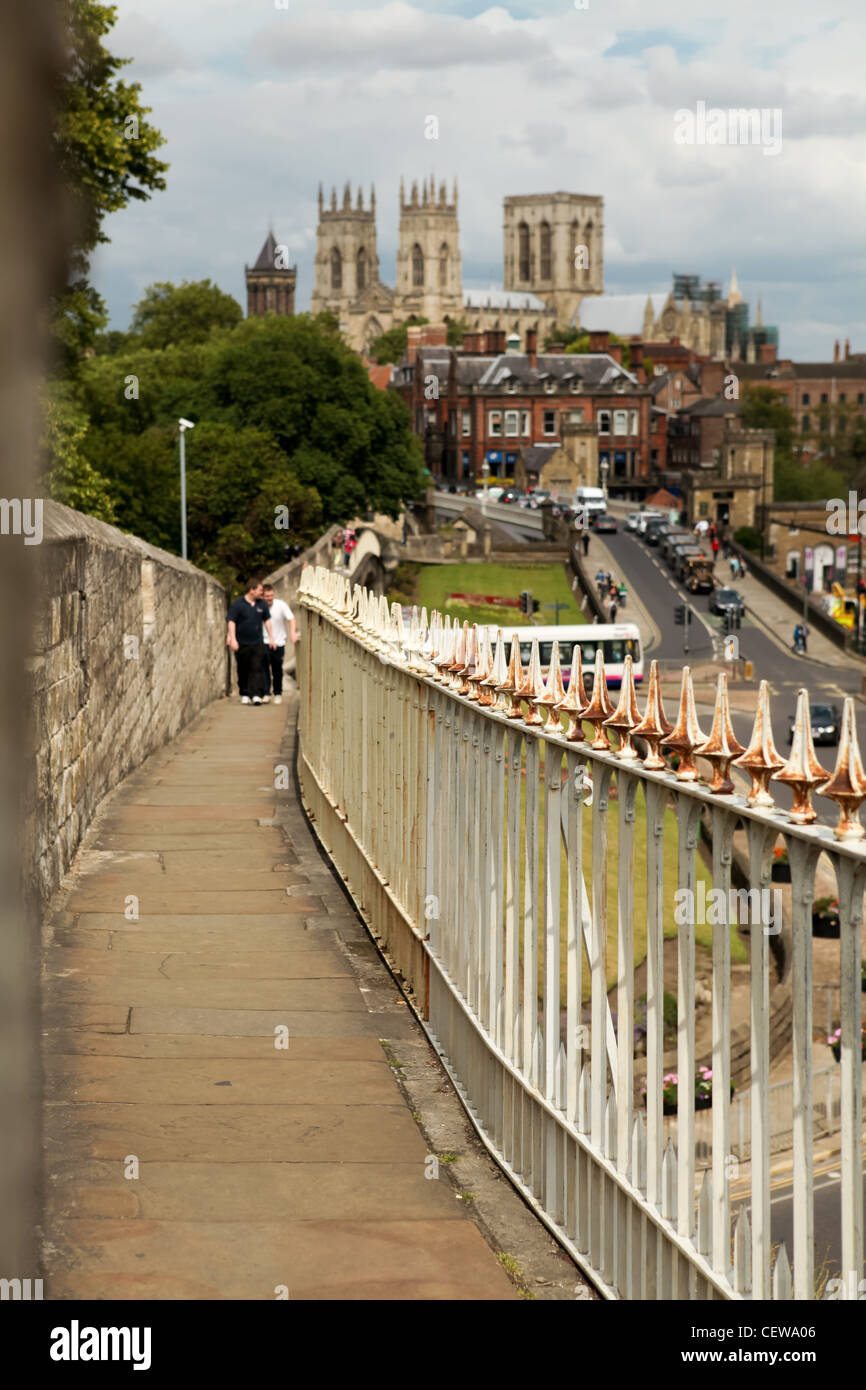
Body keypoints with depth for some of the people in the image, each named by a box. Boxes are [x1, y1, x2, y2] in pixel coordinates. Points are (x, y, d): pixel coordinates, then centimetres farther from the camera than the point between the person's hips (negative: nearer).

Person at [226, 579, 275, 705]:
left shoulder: (262, 604, 7)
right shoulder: (238, 604, -6)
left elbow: (267, 620, 17)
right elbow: (231, 622, -8)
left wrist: (271, 637, 14)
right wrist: (233, 639, -17)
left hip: (257, 643, 2)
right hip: (241, 643, -2)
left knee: (256, 669, -9)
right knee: (243, 671, 7)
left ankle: (256, 695, -14)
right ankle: (244, 695, 19)